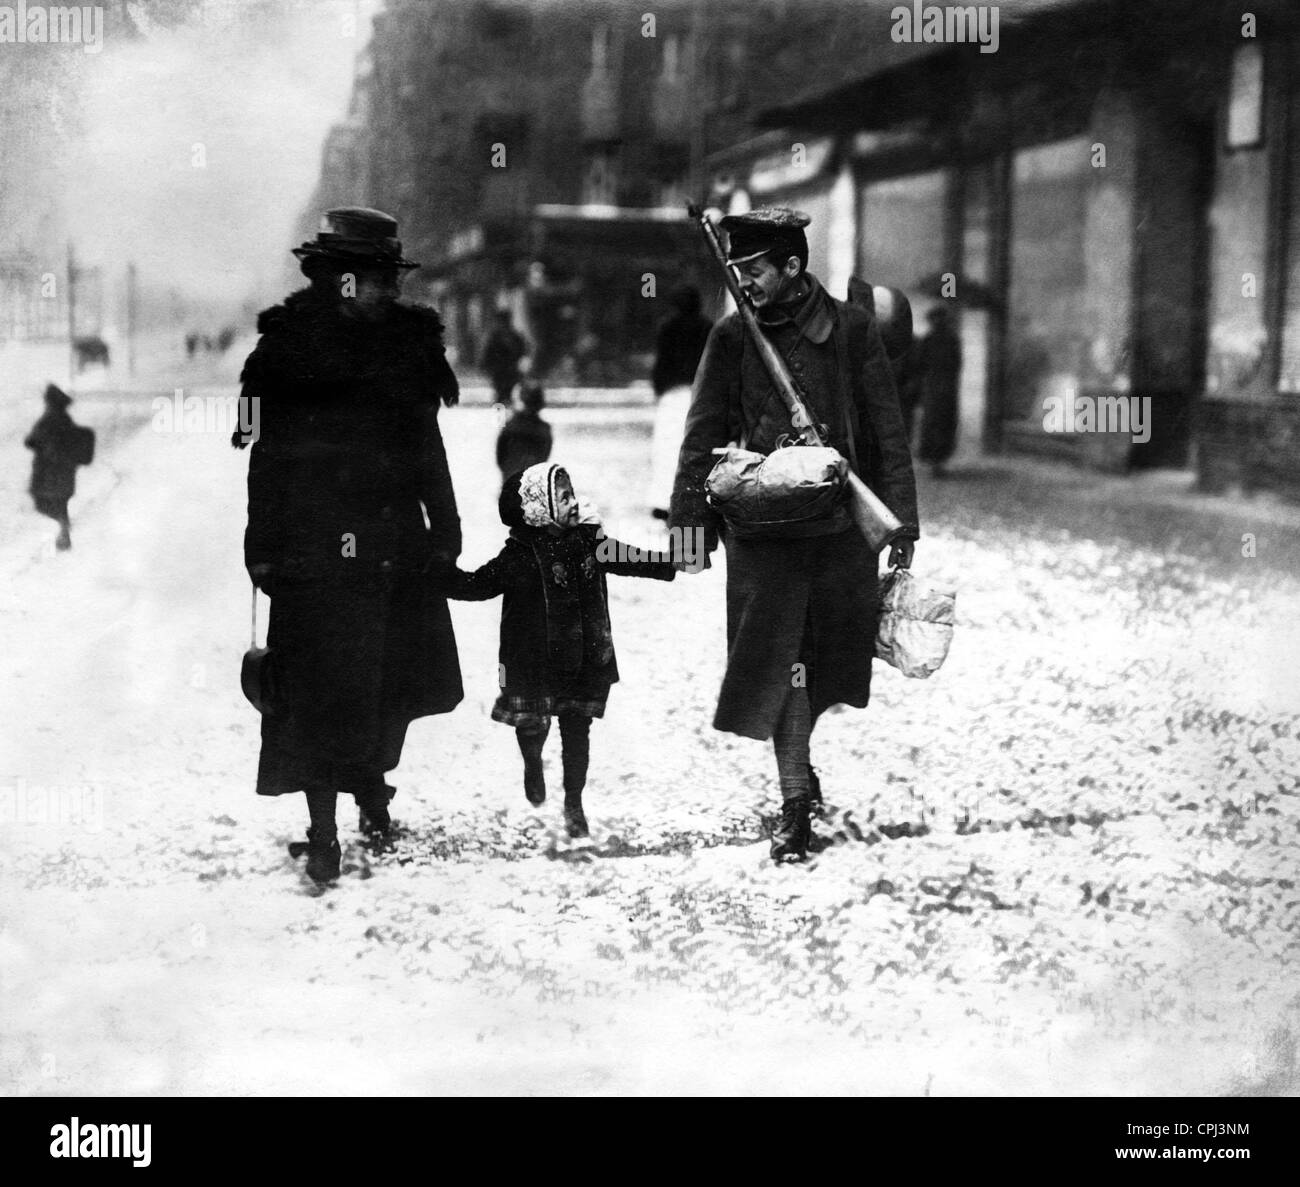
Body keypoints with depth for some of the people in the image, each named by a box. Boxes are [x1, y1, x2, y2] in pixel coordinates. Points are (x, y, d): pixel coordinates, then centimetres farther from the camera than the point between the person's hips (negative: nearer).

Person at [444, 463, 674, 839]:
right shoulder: (520, 554, -11)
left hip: (584, 659, 3)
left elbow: (630, 561, 15)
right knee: (533, 723, 3)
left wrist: (677, 565, 16)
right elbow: (480, 584, -11)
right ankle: (533, 762, 40)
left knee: (577, 728, 5)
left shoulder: (589, 541, 3)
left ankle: (574, 802, 18)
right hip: (535, 659, -3)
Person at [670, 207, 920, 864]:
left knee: (828, 660, 11)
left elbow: (887, 432, 4)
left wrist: (901, 524, 1)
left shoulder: (851, 329, 1)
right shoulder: (731, 337, 3)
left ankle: (794, 758, 38)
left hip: (841, 524, 1)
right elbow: (702, 437, 6)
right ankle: (796, 803, 2)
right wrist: (689, 524, 0)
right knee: (780, 662, -4)